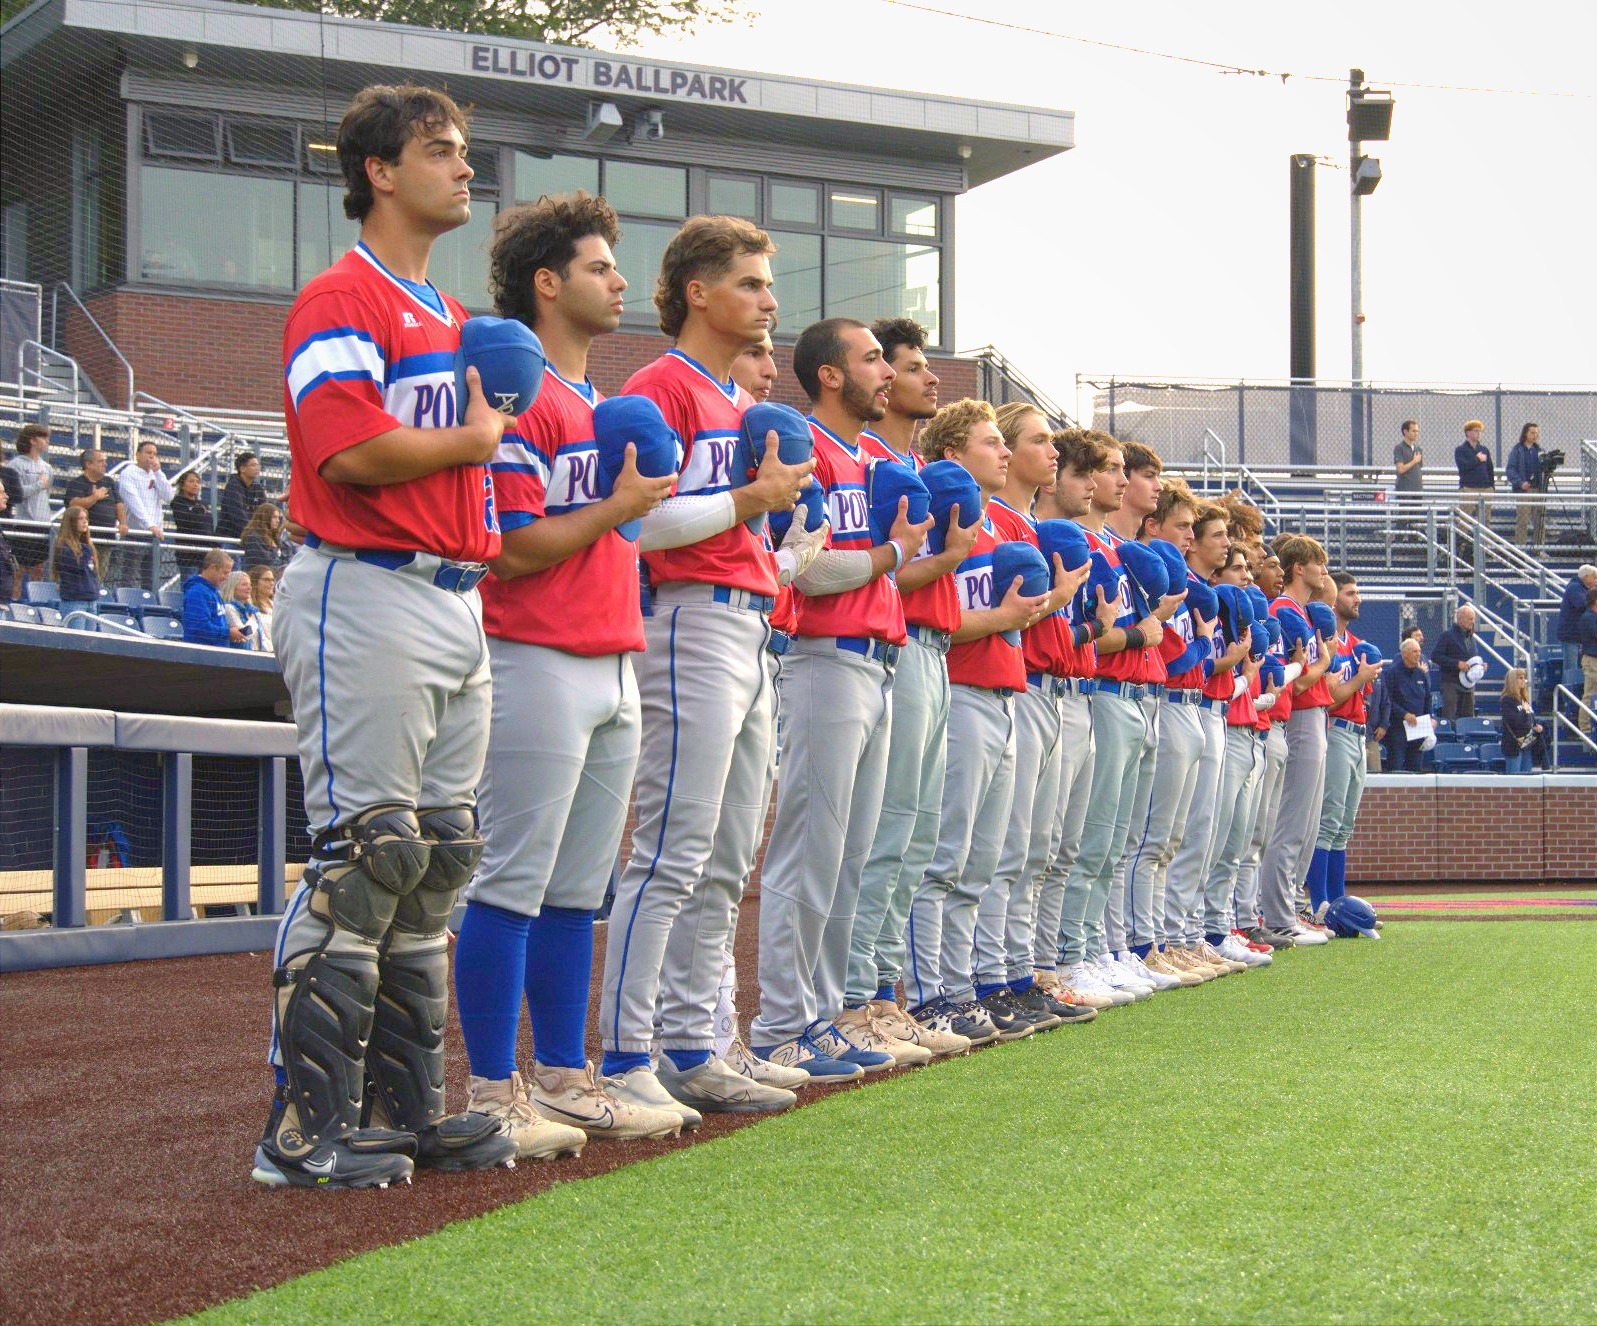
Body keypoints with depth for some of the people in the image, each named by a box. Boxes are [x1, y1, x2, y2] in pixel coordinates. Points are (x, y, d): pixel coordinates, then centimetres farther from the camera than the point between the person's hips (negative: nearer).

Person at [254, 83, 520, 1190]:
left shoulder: (449, 316, 21)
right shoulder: (343, 300, -7)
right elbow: (353, 449, -21)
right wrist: (475, 440, -8)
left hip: (458, 601, 10)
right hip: (370, 596, -9)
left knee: (438, 857, 11)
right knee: (364, 856, -10)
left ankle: (407, 1107, 18)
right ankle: (305, 1129, -5)